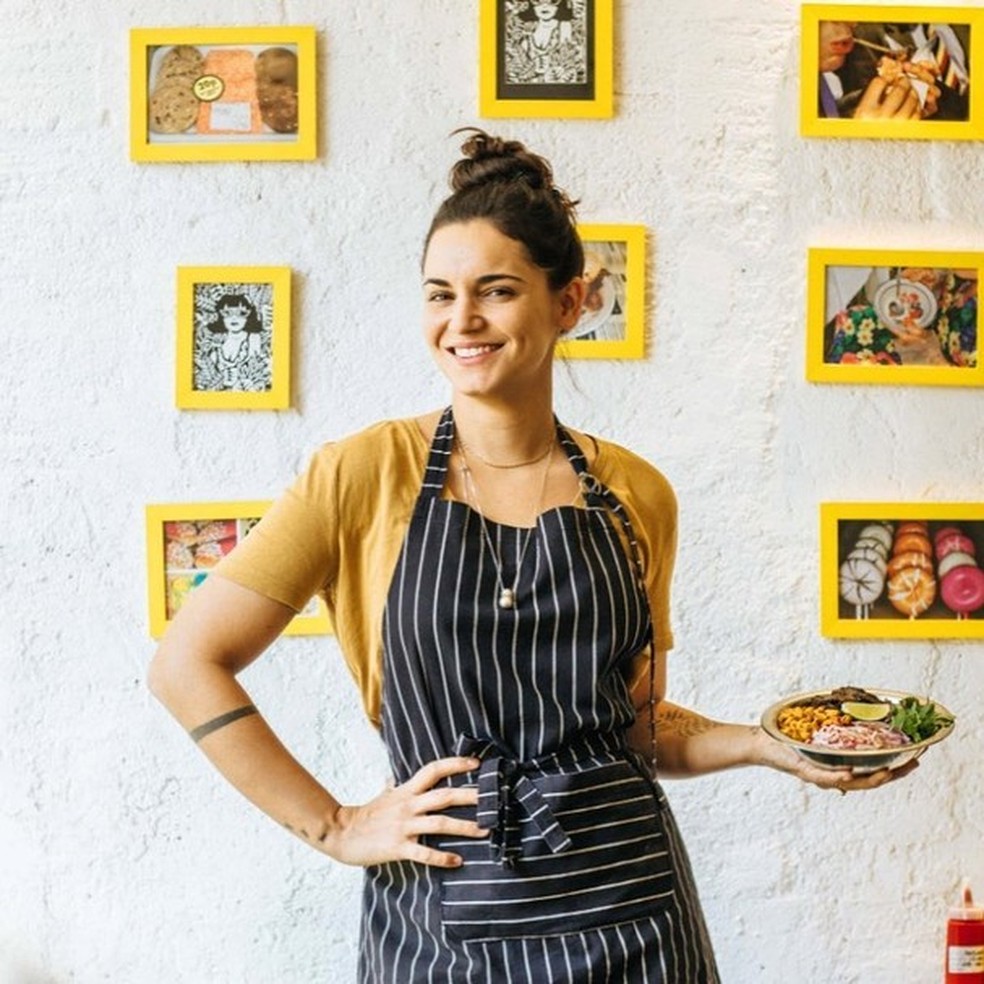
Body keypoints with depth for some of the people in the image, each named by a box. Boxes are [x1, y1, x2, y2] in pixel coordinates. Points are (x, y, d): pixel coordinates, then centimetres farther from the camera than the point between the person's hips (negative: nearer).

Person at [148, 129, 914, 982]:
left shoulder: (636, 493, 2)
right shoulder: (367, 474, -8)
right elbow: (187, 664, -8)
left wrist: (765, 744, -4)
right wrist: (335, 828, -9)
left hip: (627, 910, 3)